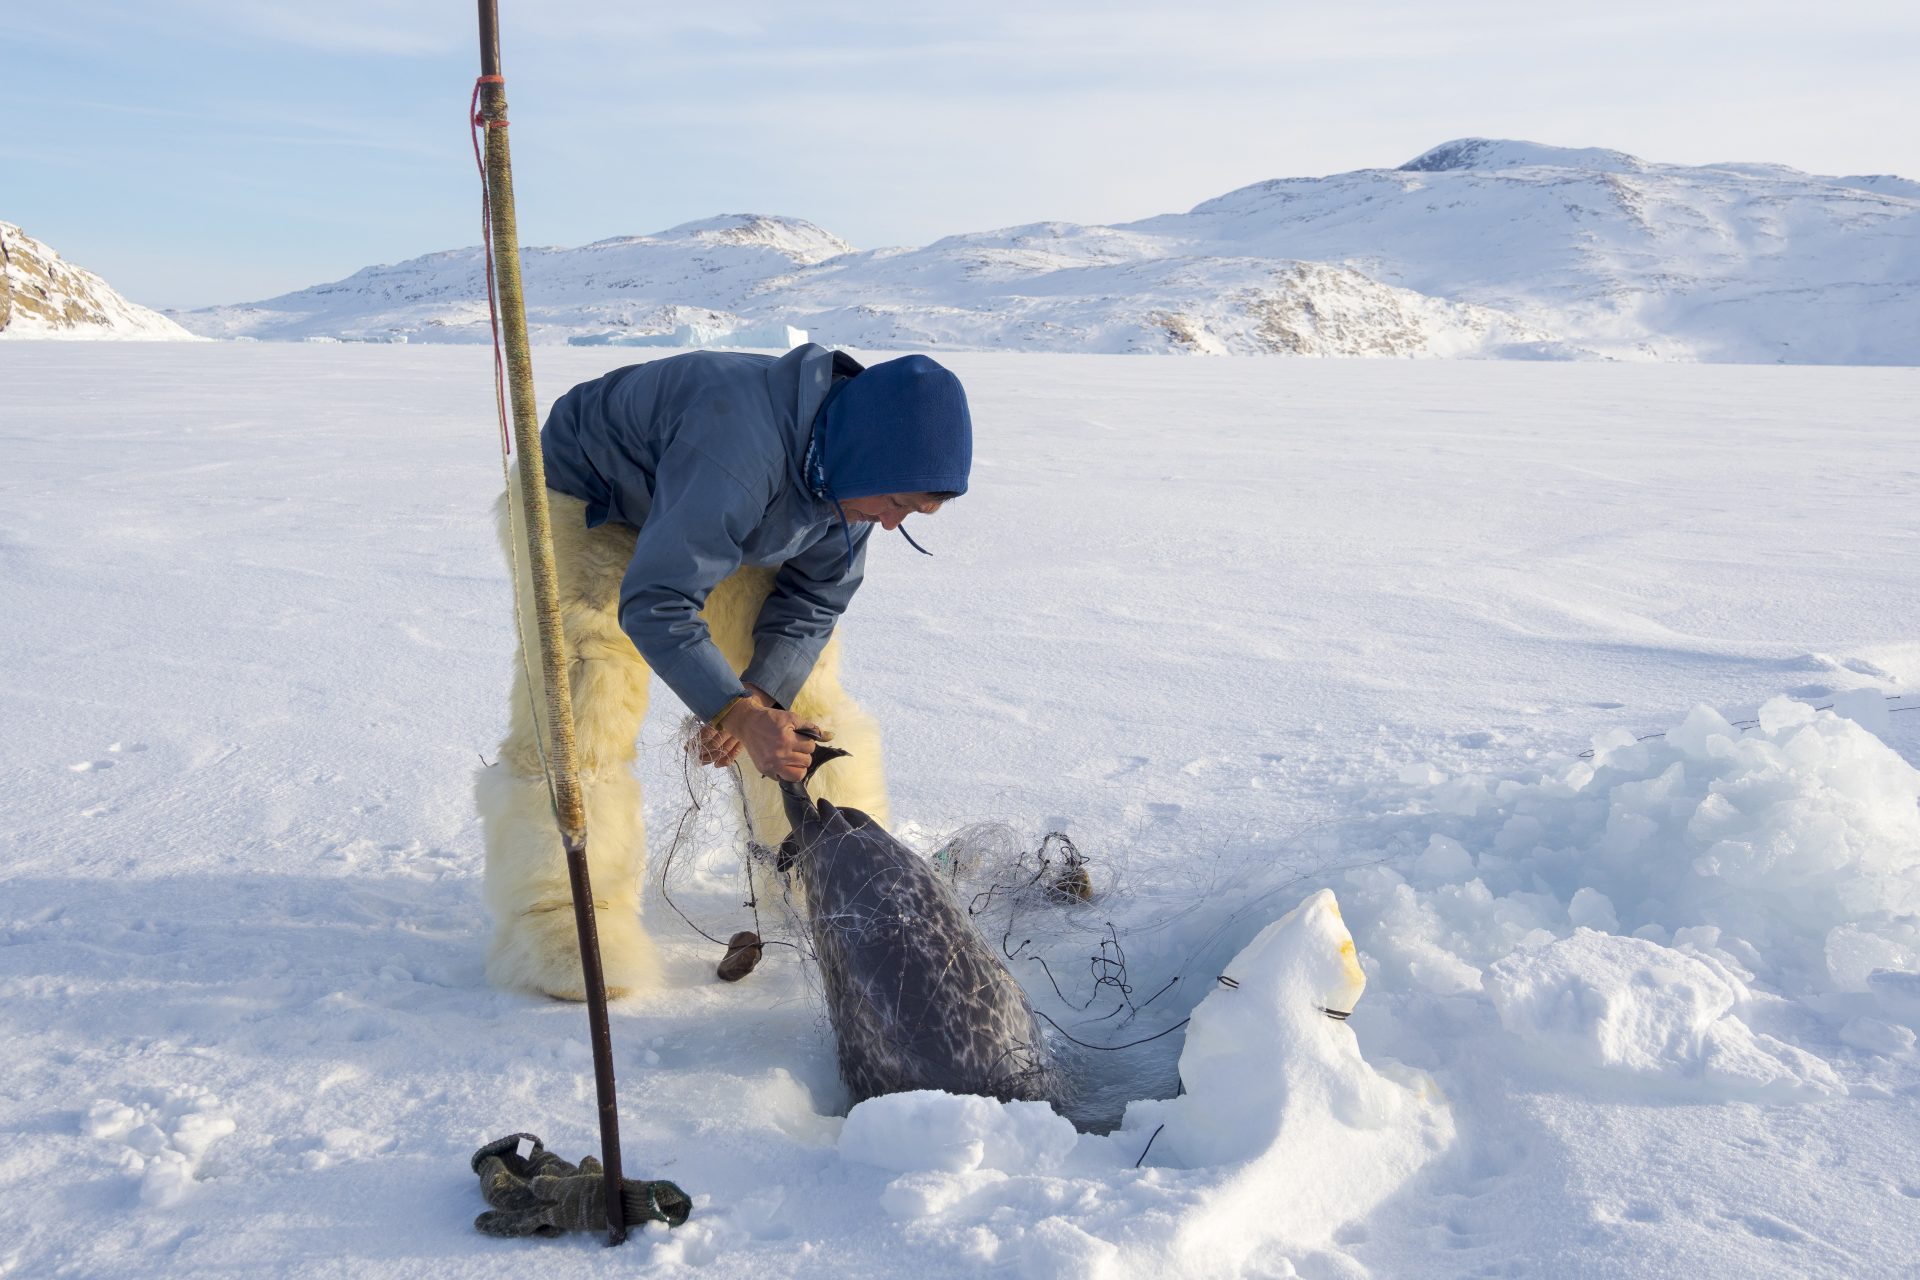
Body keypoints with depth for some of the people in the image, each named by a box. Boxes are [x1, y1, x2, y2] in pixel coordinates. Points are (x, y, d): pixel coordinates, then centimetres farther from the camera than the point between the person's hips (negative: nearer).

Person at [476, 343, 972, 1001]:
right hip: (585, 502, -7)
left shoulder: (853, 464, -17)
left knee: (803, 689, 3)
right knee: (582, 710, -17)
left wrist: (759, 695, -23)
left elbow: (813, 599, -9)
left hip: (713, 523, 7)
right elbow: (654, 602, -41)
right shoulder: (739, 447, -43)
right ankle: (559, 923, -7)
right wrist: (739, 712, -45)